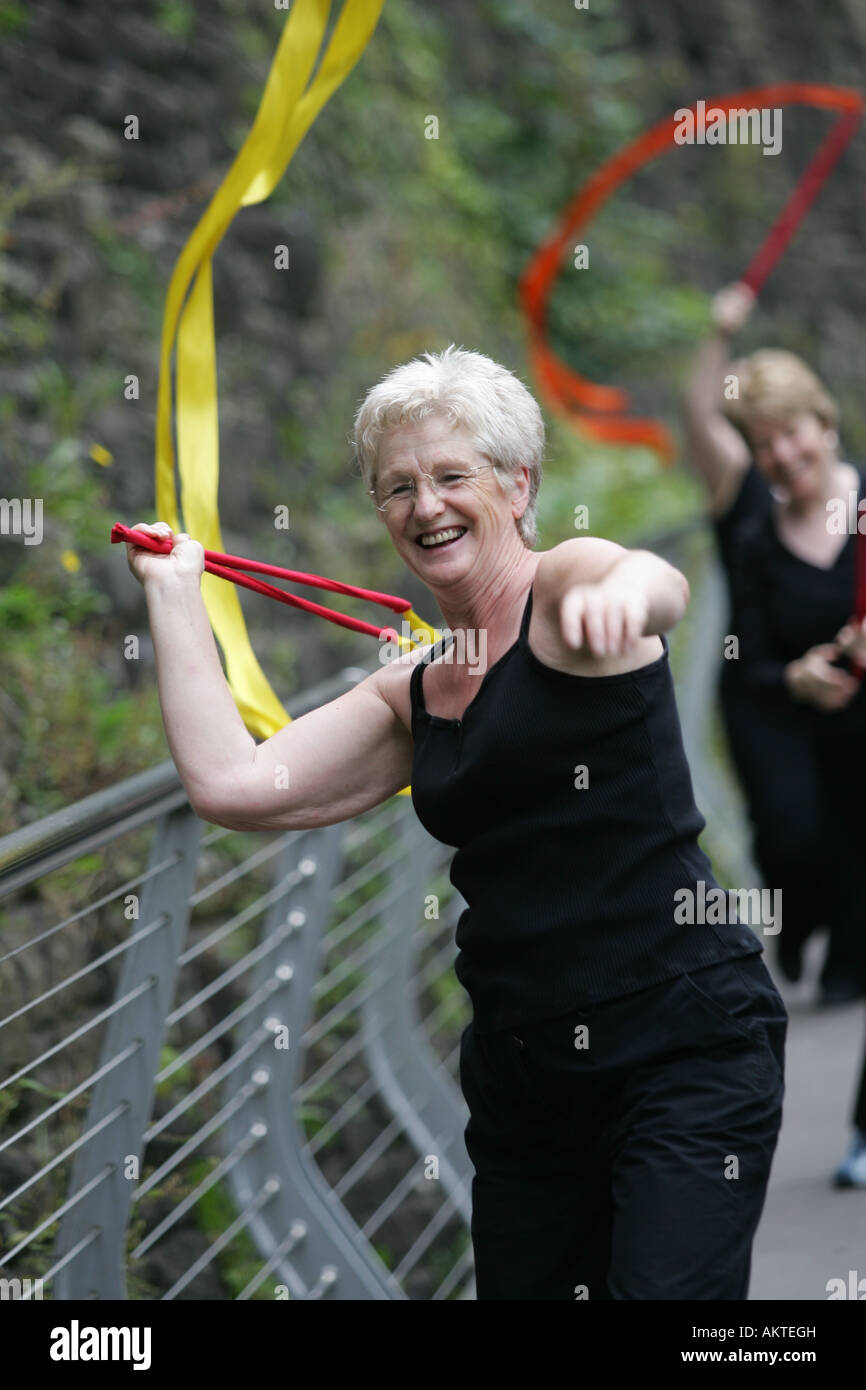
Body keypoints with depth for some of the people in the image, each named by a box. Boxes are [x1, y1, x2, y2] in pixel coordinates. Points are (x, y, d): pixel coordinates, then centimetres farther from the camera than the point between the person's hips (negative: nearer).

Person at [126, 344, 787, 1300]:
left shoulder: (566, 586, -6)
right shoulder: (410, 693, 13)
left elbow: (660, 585, -31)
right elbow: (228, 783, 5)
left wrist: (624, 592, -56)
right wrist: (173, 592, 12)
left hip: (687, 1048, -7)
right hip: (521, 1068, 7)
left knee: (666, 1288, -19)